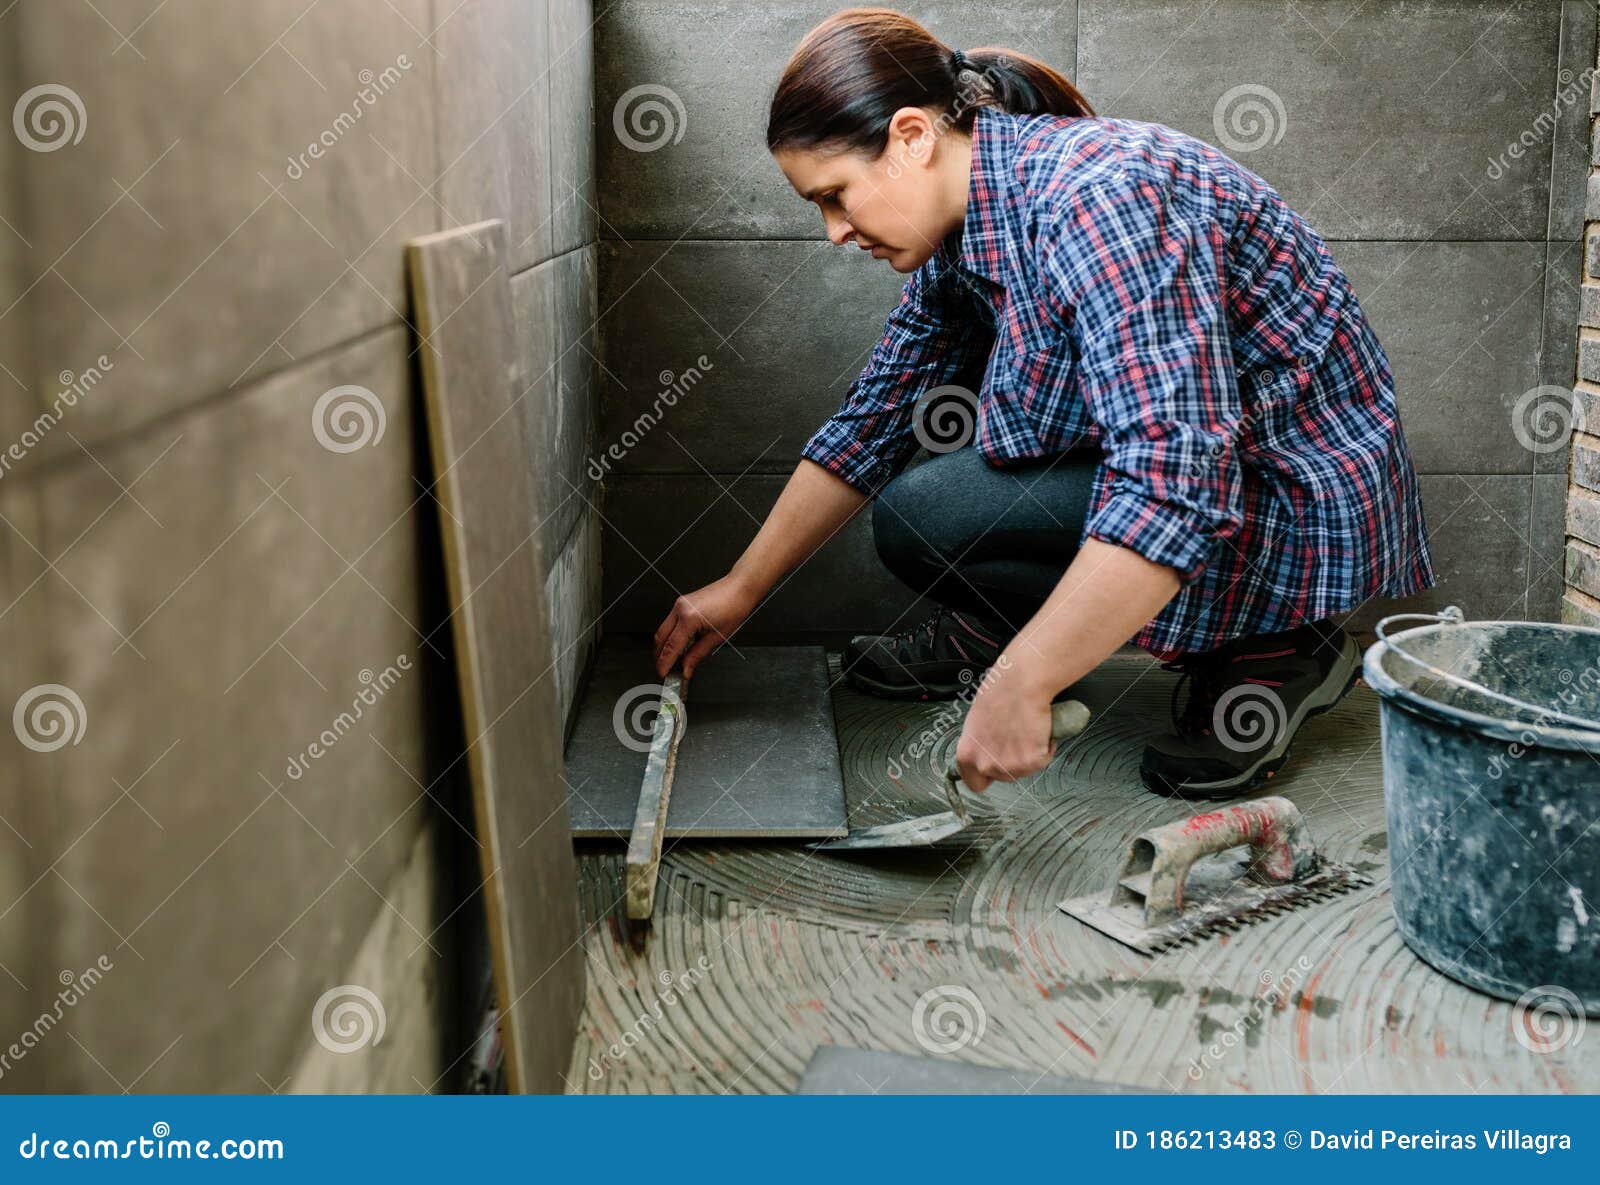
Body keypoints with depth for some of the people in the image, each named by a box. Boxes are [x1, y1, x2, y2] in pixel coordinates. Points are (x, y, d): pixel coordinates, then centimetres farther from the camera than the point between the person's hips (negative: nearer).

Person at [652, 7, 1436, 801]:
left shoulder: (1094, 198, -28)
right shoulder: (960, 231, 2)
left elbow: (1174, 488, -36)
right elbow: (872, 423, 12)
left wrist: (1017, 688, -34)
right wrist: (741, 589, 12)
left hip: (1301, 502, -9)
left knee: (920, 516, -20)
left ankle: (1263, 655, -8)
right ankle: (989, 630, 16)